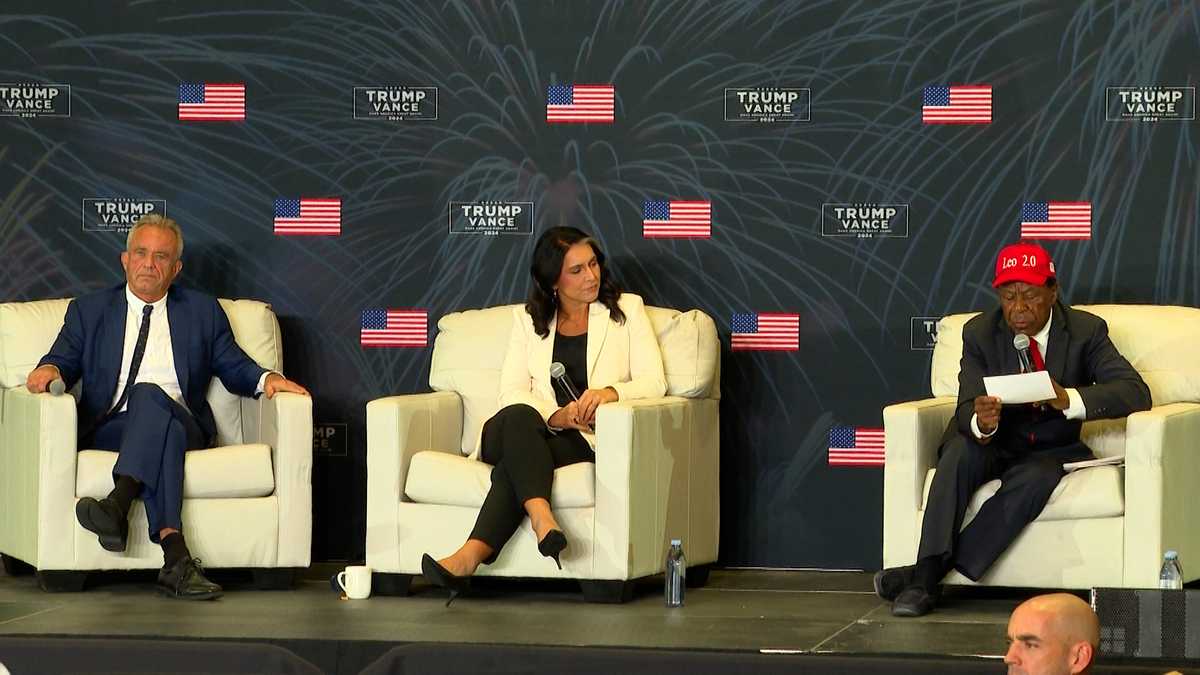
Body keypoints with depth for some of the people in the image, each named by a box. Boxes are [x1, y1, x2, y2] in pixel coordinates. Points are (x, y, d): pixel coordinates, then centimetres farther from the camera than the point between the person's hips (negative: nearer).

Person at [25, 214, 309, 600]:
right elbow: (64, 361, 13)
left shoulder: (203, 311, 22)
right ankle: (176, 557, -56)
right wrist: (49, 369, -12)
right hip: (108, 429, 0)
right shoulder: (89, 311, 22)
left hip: (182, 426, 0)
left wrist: (266, 379, -2)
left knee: (149, 395, -35)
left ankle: (118, 505, -57)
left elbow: (234, 367, 20)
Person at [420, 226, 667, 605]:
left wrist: (612, 392, -19)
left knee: (515, 459, -35)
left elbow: (654, 382, 4)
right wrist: (555, 415, -16)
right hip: (535, 428, 2)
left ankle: (470, 556, -51)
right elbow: (512, 391, 6)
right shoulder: (528, 318, 19)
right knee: (516, 418, -39)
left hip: (588, 439, -2)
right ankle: (542, 518, -59)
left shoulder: (626, 309, 15)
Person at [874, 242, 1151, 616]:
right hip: (994, 446, 1)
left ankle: (929, 574, -32)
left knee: (1035, 479, -35)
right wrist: (980, 420, -40)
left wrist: (1068, 399, -36)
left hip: (1051, 450, -1)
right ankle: (924, 577, -38)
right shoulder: (980, 333, -5)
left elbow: (1136, 392, -19)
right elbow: (967, 410, -12)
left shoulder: (1085, 331, -8)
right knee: (960, 451, -33)